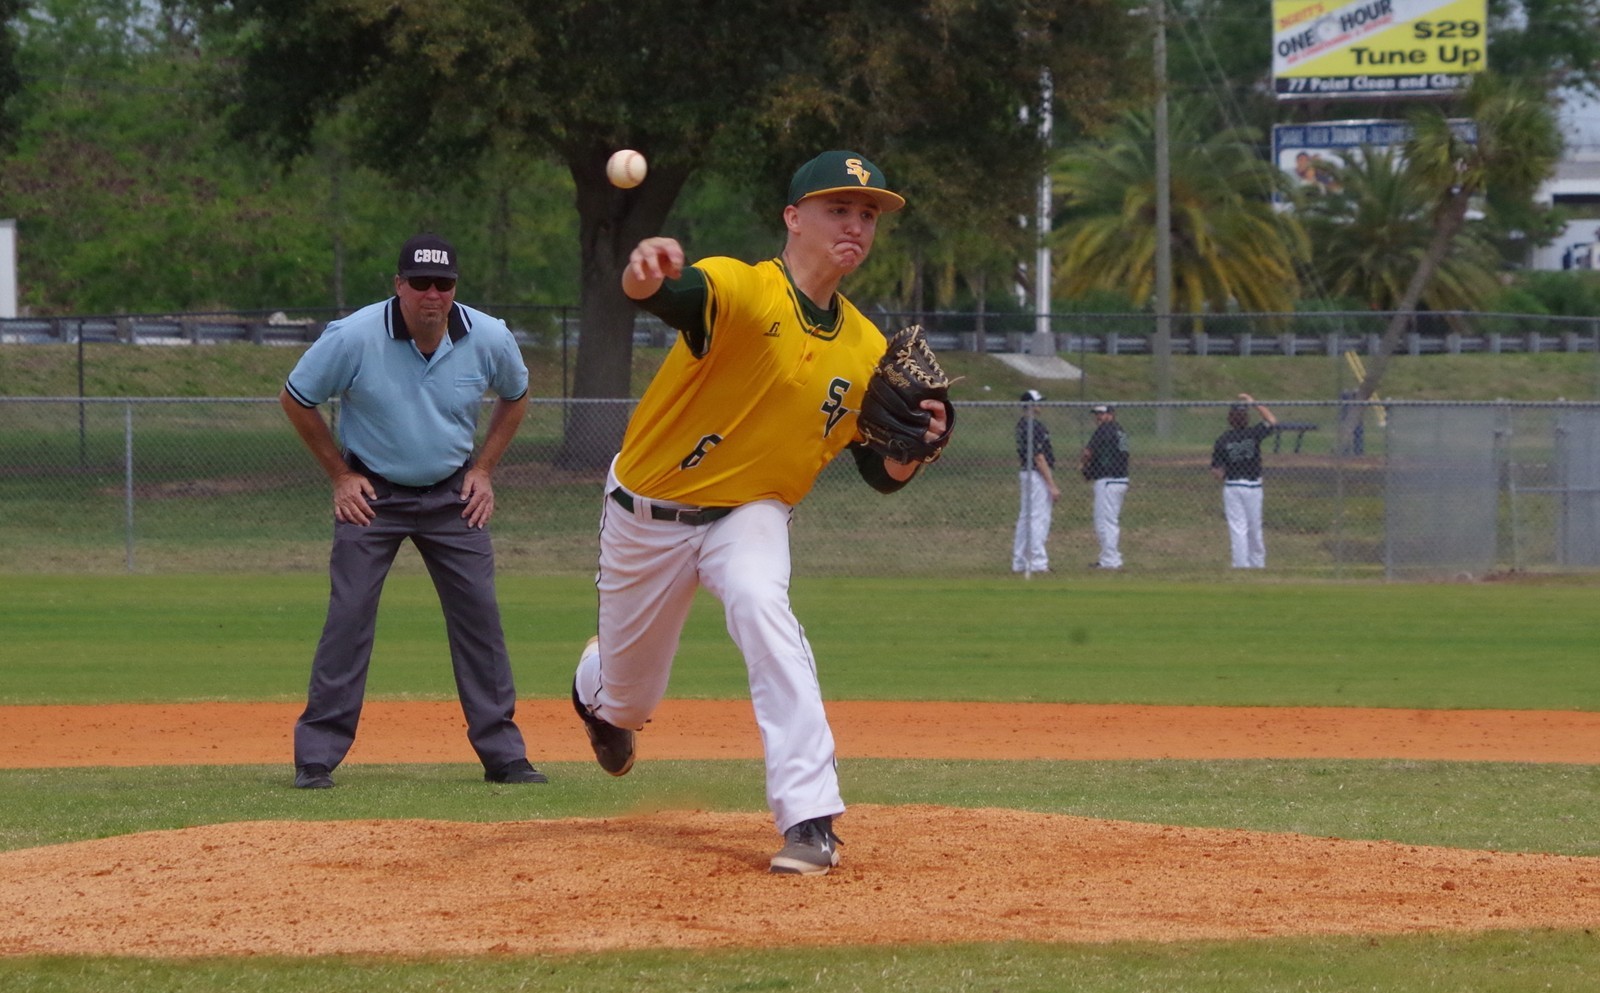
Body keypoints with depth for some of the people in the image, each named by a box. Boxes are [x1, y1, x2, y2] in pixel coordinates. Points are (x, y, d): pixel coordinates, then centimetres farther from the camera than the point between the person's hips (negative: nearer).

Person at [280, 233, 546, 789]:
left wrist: (483, 470, 3)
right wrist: (340, 475, -4)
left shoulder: (489, 339, -11)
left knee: (479, 614, -1)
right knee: (349, 615, -10)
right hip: (372, 492, -3)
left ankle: (502, 753, 8)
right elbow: (295, 400, -5)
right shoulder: (354, 338, -20)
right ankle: (316, 756, -5)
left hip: (452, 494, 3)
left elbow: (514, 397, 12)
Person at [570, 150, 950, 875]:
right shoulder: (740, 290, -23)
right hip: (647, 513, -2)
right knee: (626, 700, 13)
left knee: (759, 601, -33)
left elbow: (882, 476, 3)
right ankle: (596, 690, 56)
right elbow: (671, 292, -47)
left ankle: (810, 819, -33)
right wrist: (644, 275, -72)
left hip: (750, 515, 2)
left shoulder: (866, 350, -6)